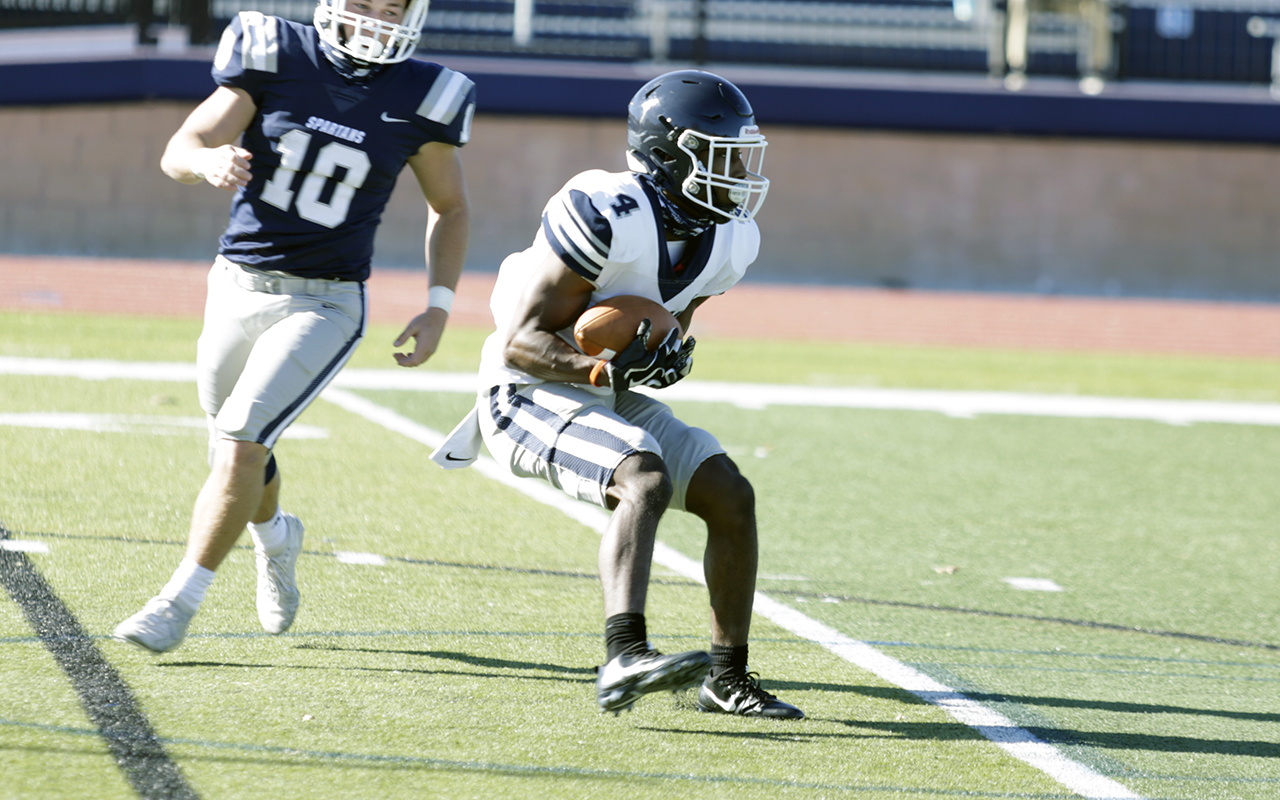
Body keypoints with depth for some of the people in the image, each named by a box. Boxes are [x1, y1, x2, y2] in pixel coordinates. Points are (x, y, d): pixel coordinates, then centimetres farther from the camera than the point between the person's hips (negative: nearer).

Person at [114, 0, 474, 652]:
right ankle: (276, 539, 51)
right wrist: (210, 160, -33)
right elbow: (177, 152, -9)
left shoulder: (418, 100, -6)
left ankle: (179, 602, -8)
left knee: (241, 442, -19)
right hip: (237, 285, 3)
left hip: (323, 305, -3)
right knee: (235, 446, 18)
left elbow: (449, 207, 9)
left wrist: (439, 307, -1)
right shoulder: (274, 59, -7)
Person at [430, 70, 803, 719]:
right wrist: (608, 371, -36)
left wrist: (671, 355, -7)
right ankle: (623, 659, -44)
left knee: (731, 497, -3)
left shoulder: (728, 241, -1)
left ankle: (728, 678, 7)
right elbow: (521, 342, -22)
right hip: (531, 393, -8)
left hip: (609, 397, 8)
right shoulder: (607, 217, -25)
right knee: (644, 481, -31)